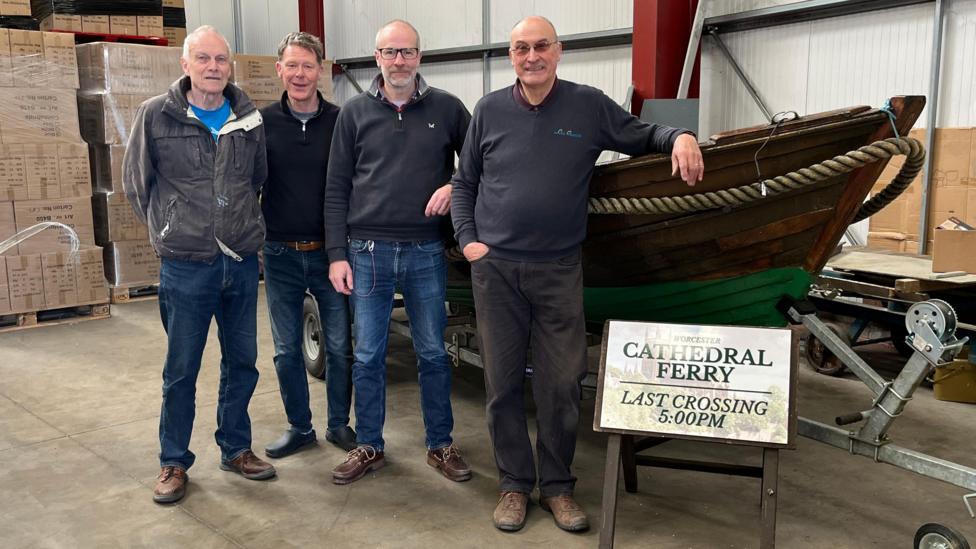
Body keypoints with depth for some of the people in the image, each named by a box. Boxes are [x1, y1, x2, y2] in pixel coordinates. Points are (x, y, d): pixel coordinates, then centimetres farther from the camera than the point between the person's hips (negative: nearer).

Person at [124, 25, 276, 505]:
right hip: (186, 267, -3)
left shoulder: (249, 119, 3)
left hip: (242, 262, 3)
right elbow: (135, 183, 3)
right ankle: (174, 462, 22)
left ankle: (235, 449, 30)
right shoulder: (155, 115, -6)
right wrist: (169, 231, 6)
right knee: (181, 370, 7)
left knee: (242, 363, 12)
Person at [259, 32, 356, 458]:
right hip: (280, 255, 1)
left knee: (339, 346, 7)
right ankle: (299, 428, 26)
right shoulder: (263, 122, 0)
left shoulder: (340, 121, -2)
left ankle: (339, 424, 25)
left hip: (329, 251, -1)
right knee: (287, 351, 10)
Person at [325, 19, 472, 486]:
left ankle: (440, 445, 24)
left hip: (426, 253, 0)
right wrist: (337, 255, -3)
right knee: (367, 357, 7)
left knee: (433, 354, 9)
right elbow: (336, 189, 3)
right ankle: (368, 447, 23)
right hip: (368, 252, 0)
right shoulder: (355, 112, 3)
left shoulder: (447, 108, 3)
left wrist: (454, 186, -9)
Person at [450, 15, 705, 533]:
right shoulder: (489, 110, 4)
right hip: (495, 268, 1)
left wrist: (679, 136, -10)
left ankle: (557, 485, 22)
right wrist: (467, 239, 1)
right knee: (502, 383, 7)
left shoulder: (589, 106, 1)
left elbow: (640, 135, 12)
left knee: (561, 384, 2)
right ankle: (514, 484, 23)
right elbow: (463, 183, 13)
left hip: (558, 270, -1)